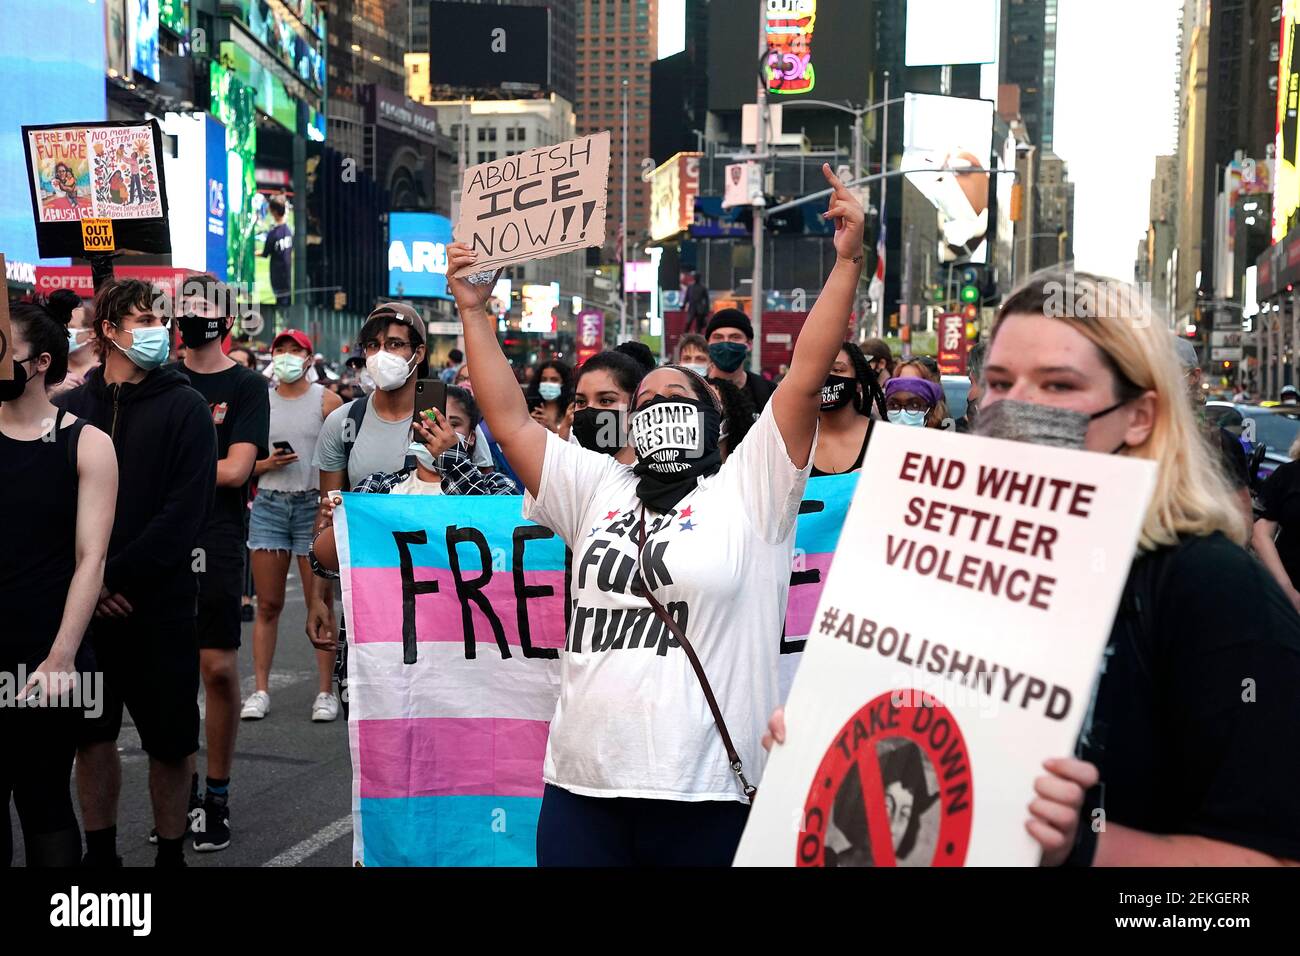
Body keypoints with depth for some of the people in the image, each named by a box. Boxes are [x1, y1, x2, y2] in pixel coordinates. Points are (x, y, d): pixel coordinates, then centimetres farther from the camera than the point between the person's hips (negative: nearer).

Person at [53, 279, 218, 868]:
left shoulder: (183, 408, -1)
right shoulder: (68, 408, 6)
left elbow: (187, 511, -10)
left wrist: (118, 577, -14)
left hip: (159, 603, -2)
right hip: (84, 603, 3)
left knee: (170, 741, 4)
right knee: (92, 735, 10)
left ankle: (170, 853, 18)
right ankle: (100, 852, 24)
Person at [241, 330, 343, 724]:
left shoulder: (326, 401, 2)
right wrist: (268, 463, -8)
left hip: (314, 504, -3)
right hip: (268, 504, 3)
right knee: (268, 604, 4)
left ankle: (326, 691, 5)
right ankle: (260, 690, 9)